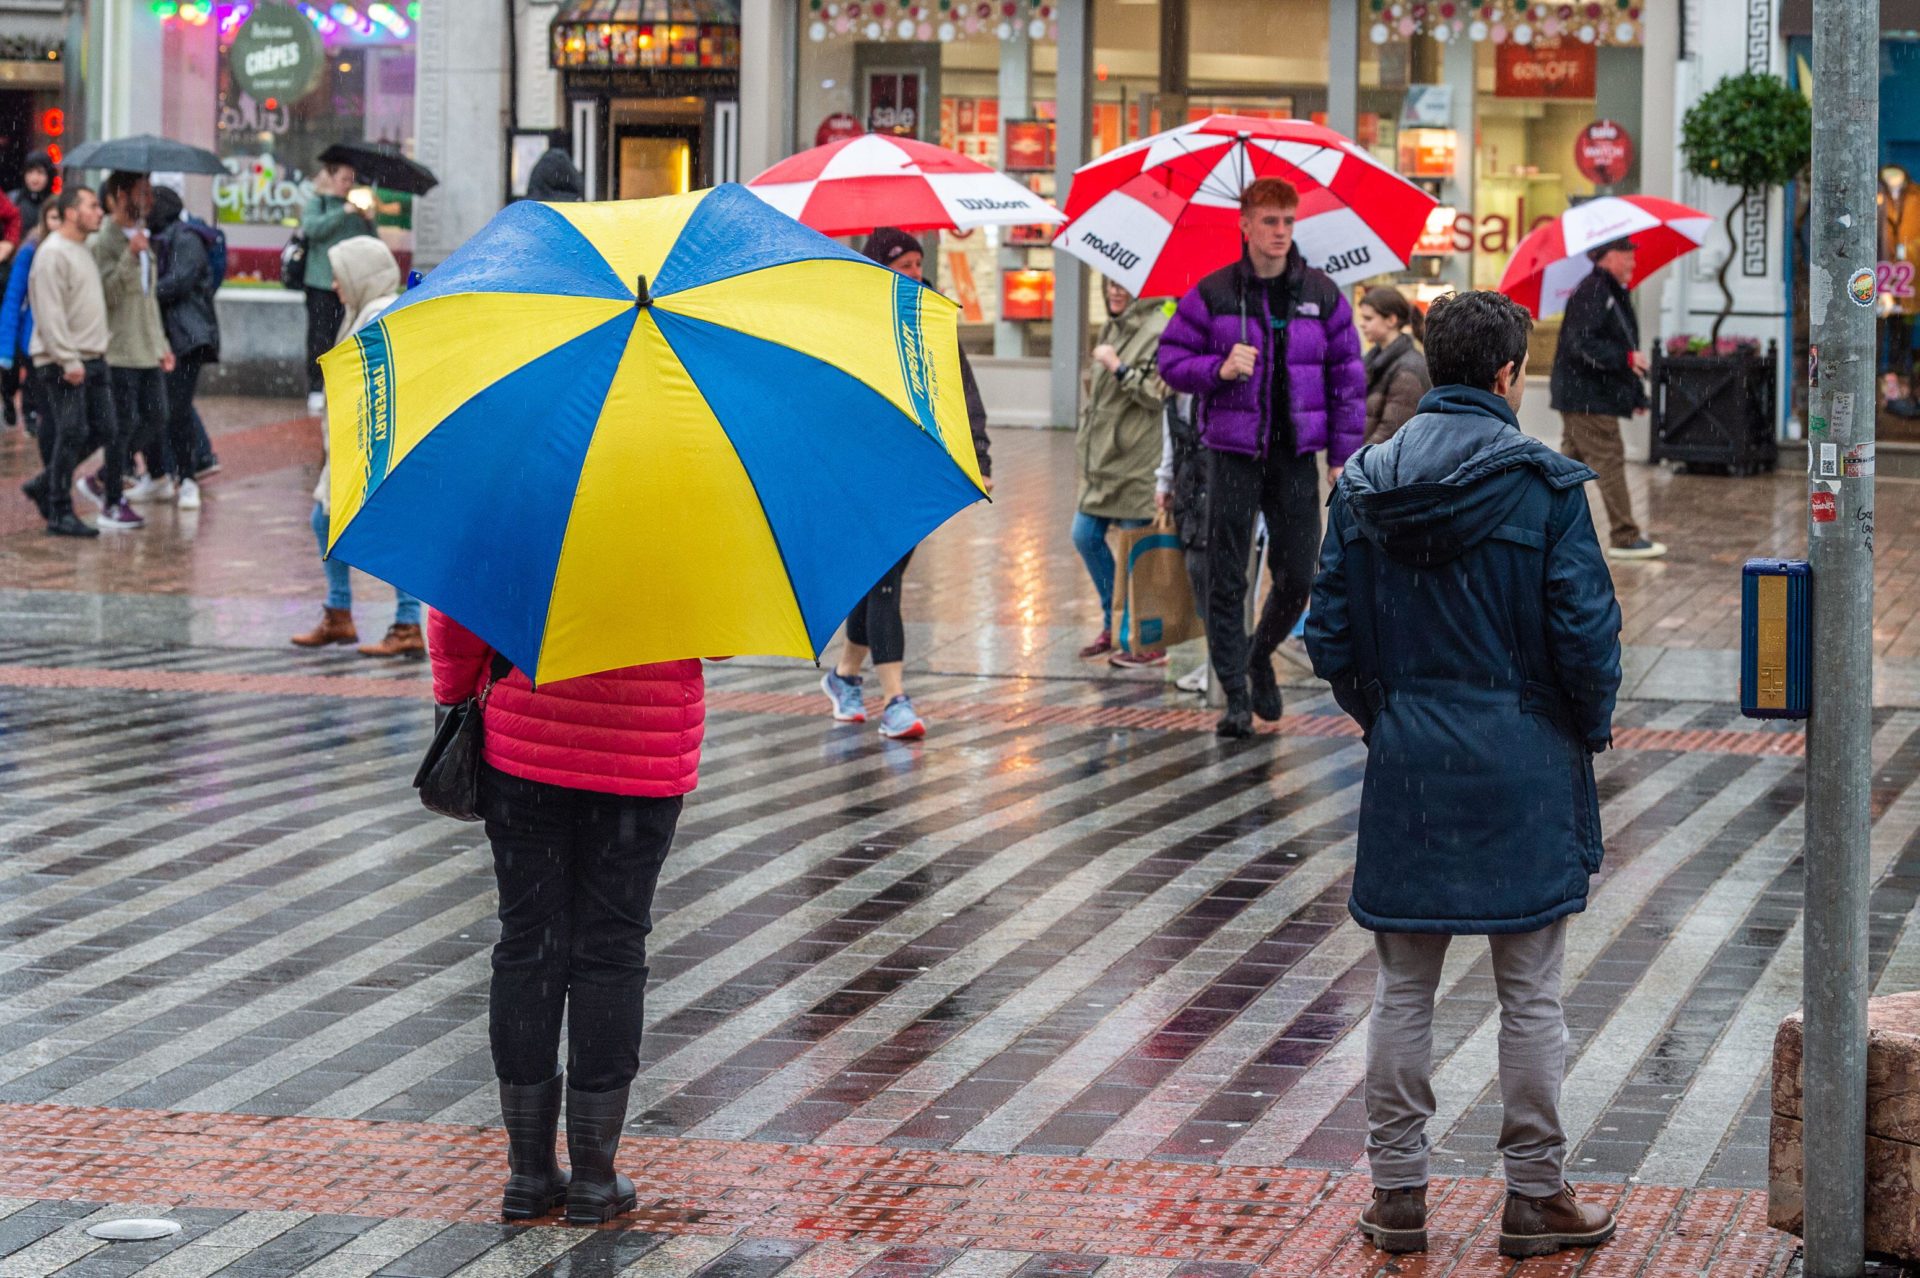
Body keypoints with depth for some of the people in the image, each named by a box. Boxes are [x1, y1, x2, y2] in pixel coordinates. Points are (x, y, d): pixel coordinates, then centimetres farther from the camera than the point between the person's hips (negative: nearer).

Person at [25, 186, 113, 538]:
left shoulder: (84, 252, 18)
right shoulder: (53, 253, -13)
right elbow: (50, 314, -19)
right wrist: (68, 361, -22)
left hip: (91, 360, 9)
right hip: (61, 363, -9)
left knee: (103, 429, 8)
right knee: (71, 435, -8)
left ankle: (44, 485, 20)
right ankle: (60, 513, -1)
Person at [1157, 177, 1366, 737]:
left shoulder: (1322, 294, 4)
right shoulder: (1212, 294, 0)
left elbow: (1348, 376, 8)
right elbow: (1172, 360, 4)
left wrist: (1344, 455, 3)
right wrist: (1219, 369, -16)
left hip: (1296, 455, 1)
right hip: (1233, 453, -1)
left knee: (1297, 575, 1)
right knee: (1227, 578, -1)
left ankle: (1261, 654, 30)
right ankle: (1235, 695, 7)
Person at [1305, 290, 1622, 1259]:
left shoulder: (1366, 487, 1)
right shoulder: (1542, 485, -11)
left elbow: (1330, 632, 3)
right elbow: (1586, 626, -11)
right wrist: (1593, 726, 5)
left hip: (1406, 772, 3)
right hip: (1522, 776, -3)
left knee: (1403, 990, 11)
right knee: (1530, 995, 5)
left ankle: (1396, 1191, 14)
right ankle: (1535, 1196, 12)